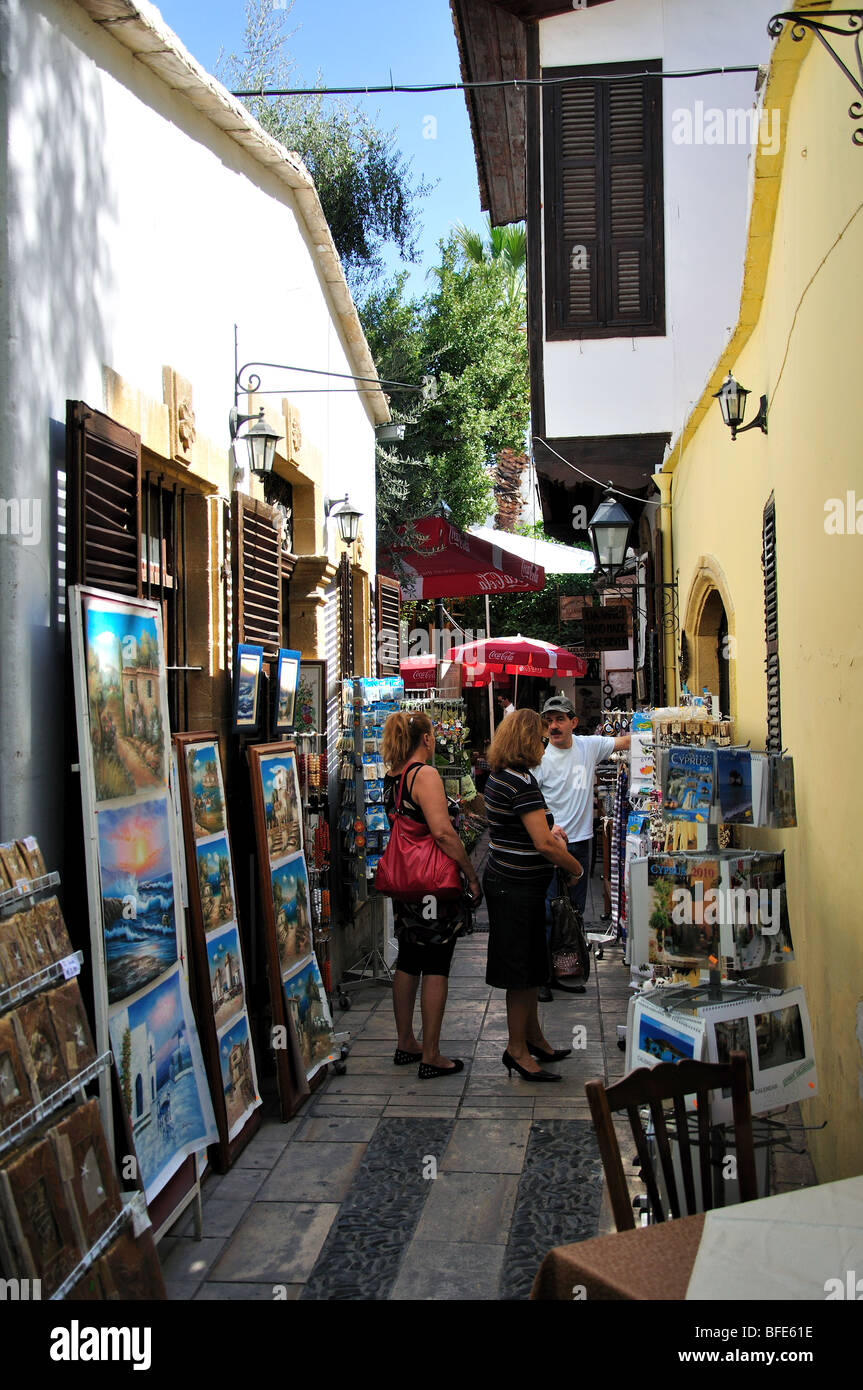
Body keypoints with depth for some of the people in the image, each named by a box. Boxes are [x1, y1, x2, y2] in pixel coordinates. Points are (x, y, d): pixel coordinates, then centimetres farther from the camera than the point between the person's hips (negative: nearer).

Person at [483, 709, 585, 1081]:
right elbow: (544, 844, -25)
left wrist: (550, 833, 23)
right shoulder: (522, 781, -21)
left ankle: (533, 1037, 31)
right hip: (518, 887, -10)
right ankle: (517, 1049, 12)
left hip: (505, 880, 10)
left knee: (529, 967, 19)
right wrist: (576, 869, -11)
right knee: (523, 970, 1)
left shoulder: (498, 777, 10)